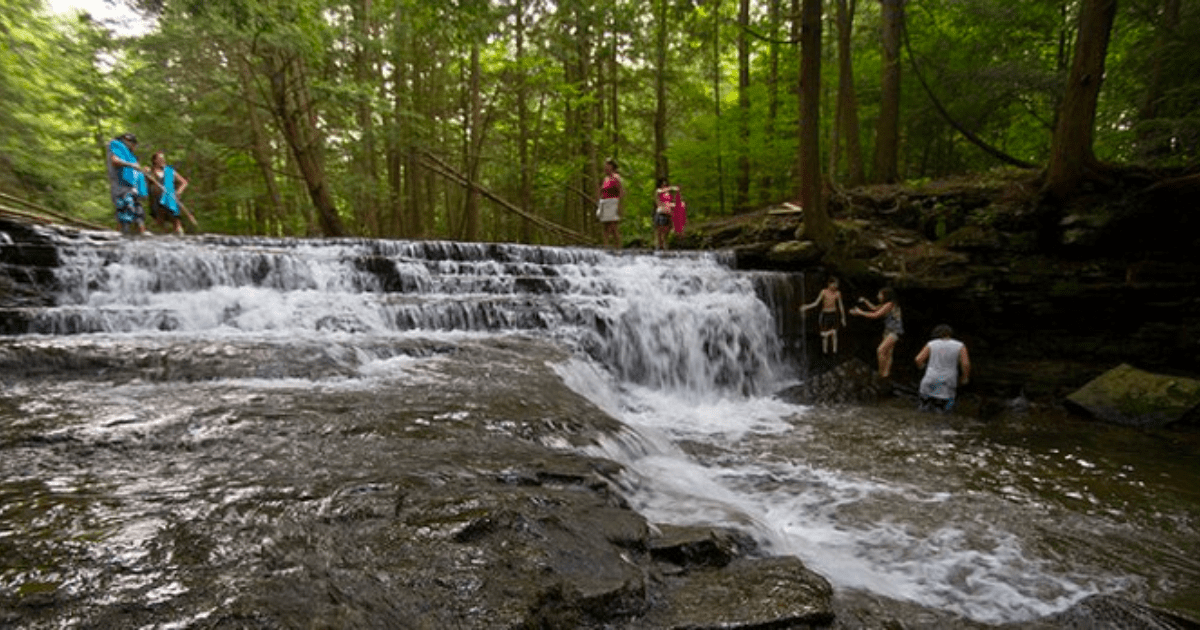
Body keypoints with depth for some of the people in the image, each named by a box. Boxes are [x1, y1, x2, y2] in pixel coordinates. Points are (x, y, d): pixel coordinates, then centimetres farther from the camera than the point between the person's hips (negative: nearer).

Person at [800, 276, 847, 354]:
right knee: (825, 334, 1)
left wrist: (843, 318, 6)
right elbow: (816, 303, -11)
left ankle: (835, 351, 13)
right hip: (825, 315, -2)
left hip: (833, 315, 2)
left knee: (834, 333, 3)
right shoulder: (824, 291, -13)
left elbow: (841, 306, 2)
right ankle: (825, 351, 13)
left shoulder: (837, 293, -6)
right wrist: (806, 307, -24)